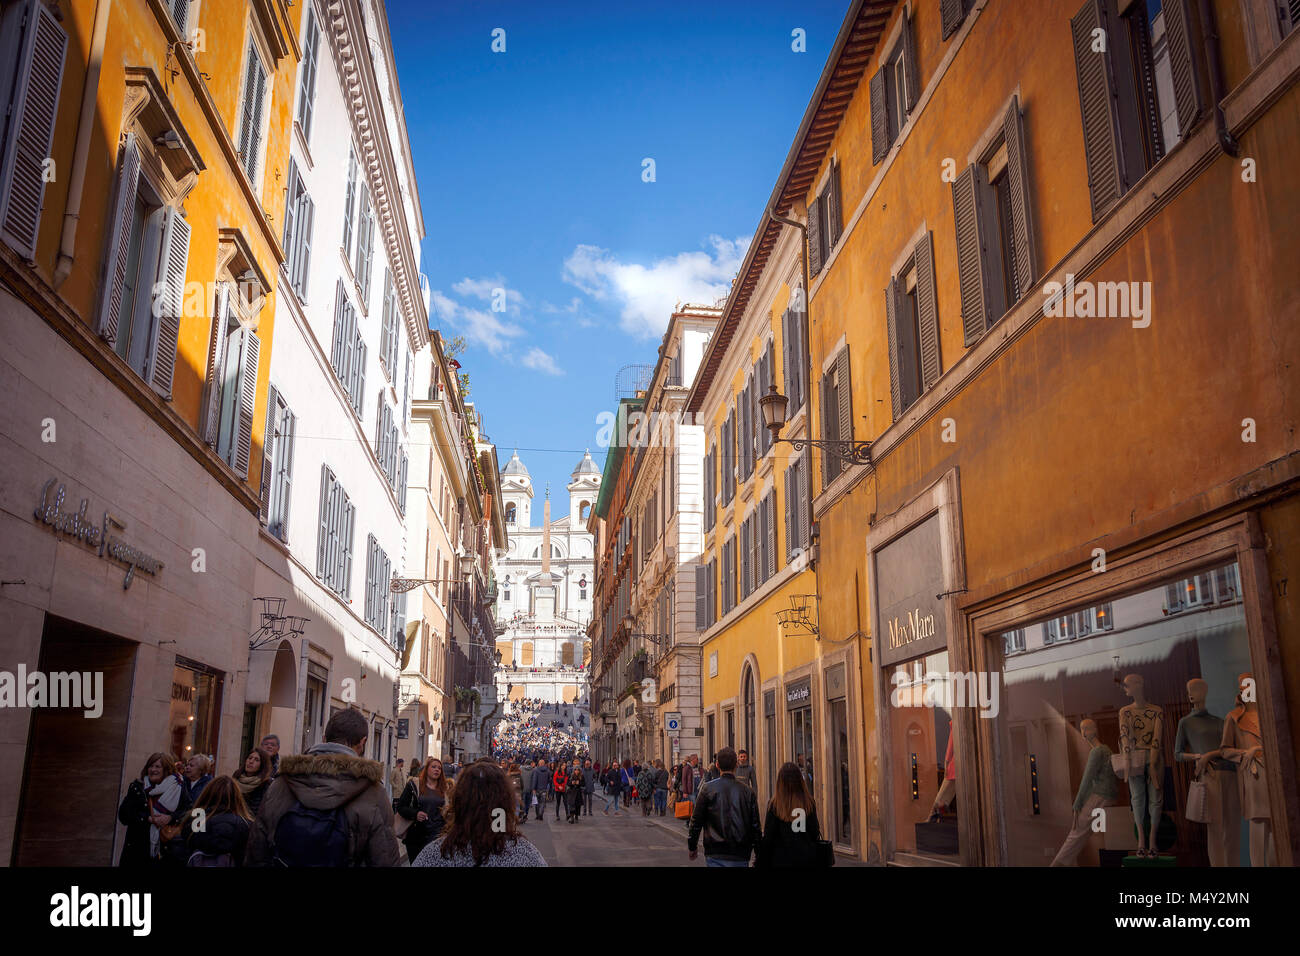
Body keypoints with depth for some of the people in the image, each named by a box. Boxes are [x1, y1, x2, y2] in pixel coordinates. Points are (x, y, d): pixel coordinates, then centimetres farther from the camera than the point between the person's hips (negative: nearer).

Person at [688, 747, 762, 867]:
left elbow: (696, 821, -1)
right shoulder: (748, 792, 0)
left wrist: (692, 847, 12)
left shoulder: (708, 789, -4)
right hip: (741, 856, 2)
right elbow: (756, 825, 3)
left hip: (715, 856, -2)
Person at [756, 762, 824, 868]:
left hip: (782, 859, -3)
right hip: (807, 859, 3)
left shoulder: (774, 805, -11)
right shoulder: (809, 803, -4)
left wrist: (760, 861, 3)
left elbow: (768, 838, -7)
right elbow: (815, 834, 3)